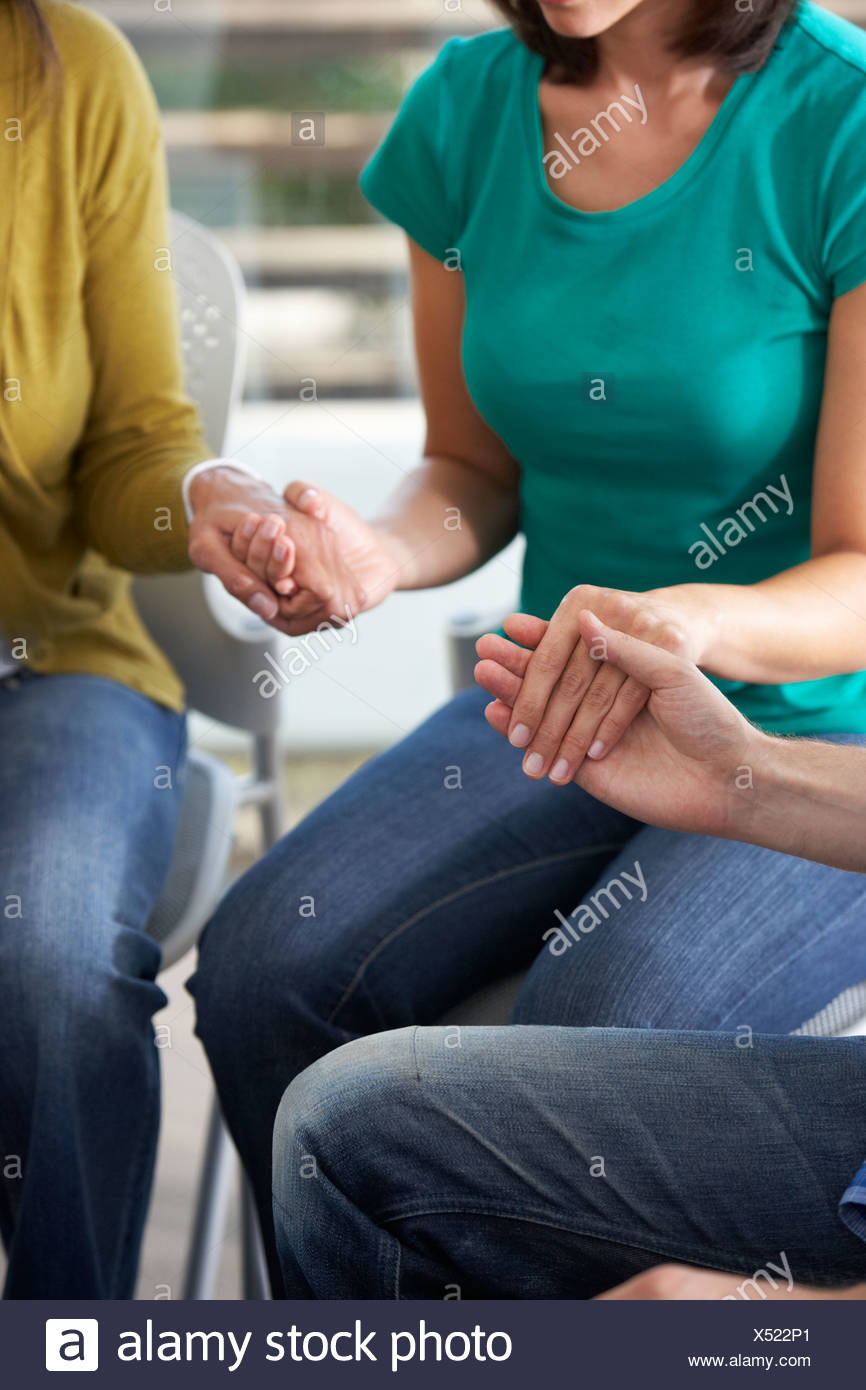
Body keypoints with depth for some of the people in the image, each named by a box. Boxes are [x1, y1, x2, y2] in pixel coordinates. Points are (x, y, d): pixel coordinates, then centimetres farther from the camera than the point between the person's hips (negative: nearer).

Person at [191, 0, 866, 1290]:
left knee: (596, 1033, -31)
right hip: (567, 700, 5)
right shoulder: (471, 104, 0)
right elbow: (478, 472, 10)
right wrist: (376, 552, -13)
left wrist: (695, 621, -38)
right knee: (265, 961, -18)